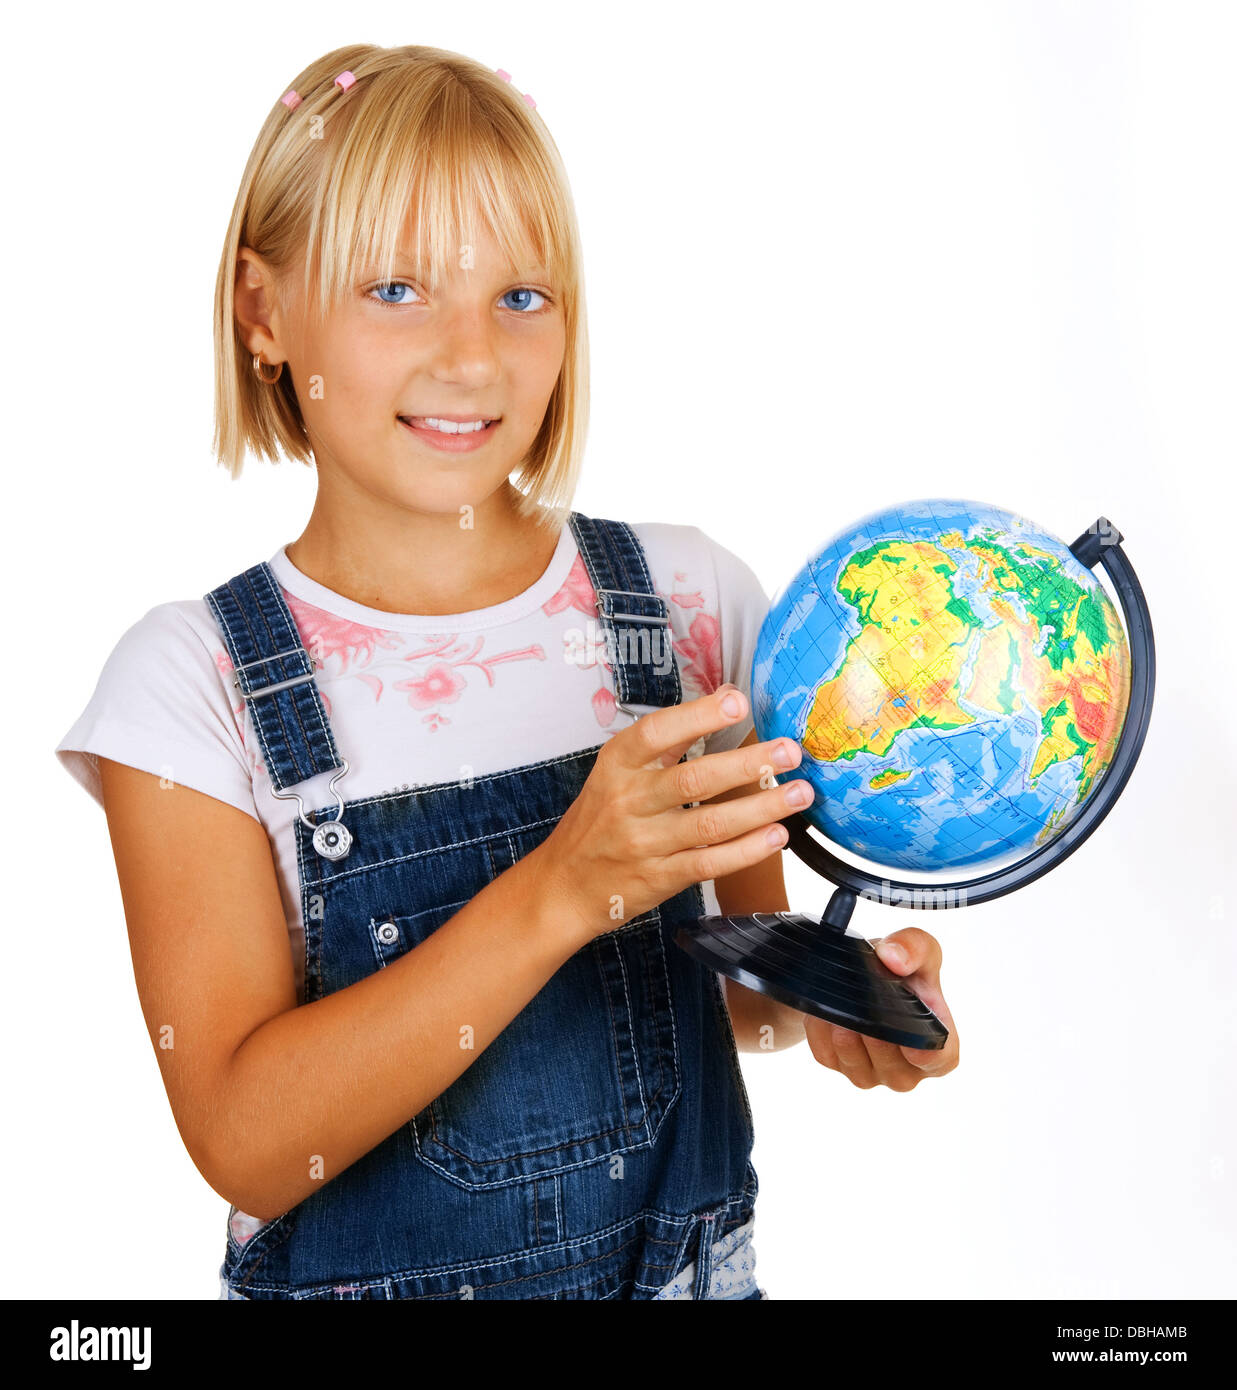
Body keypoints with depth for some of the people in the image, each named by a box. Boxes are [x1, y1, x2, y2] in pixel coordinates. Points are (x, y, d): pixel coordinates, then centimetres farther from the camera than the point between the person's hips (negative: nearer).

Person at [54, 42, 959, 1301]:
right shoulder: (195, 681, -15)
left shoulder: (689, 603, -8)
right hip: (356, 1276, -1)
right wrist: (560, 893, -31)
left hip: (686, 1264, 2)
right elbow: (245, 1144, -21)